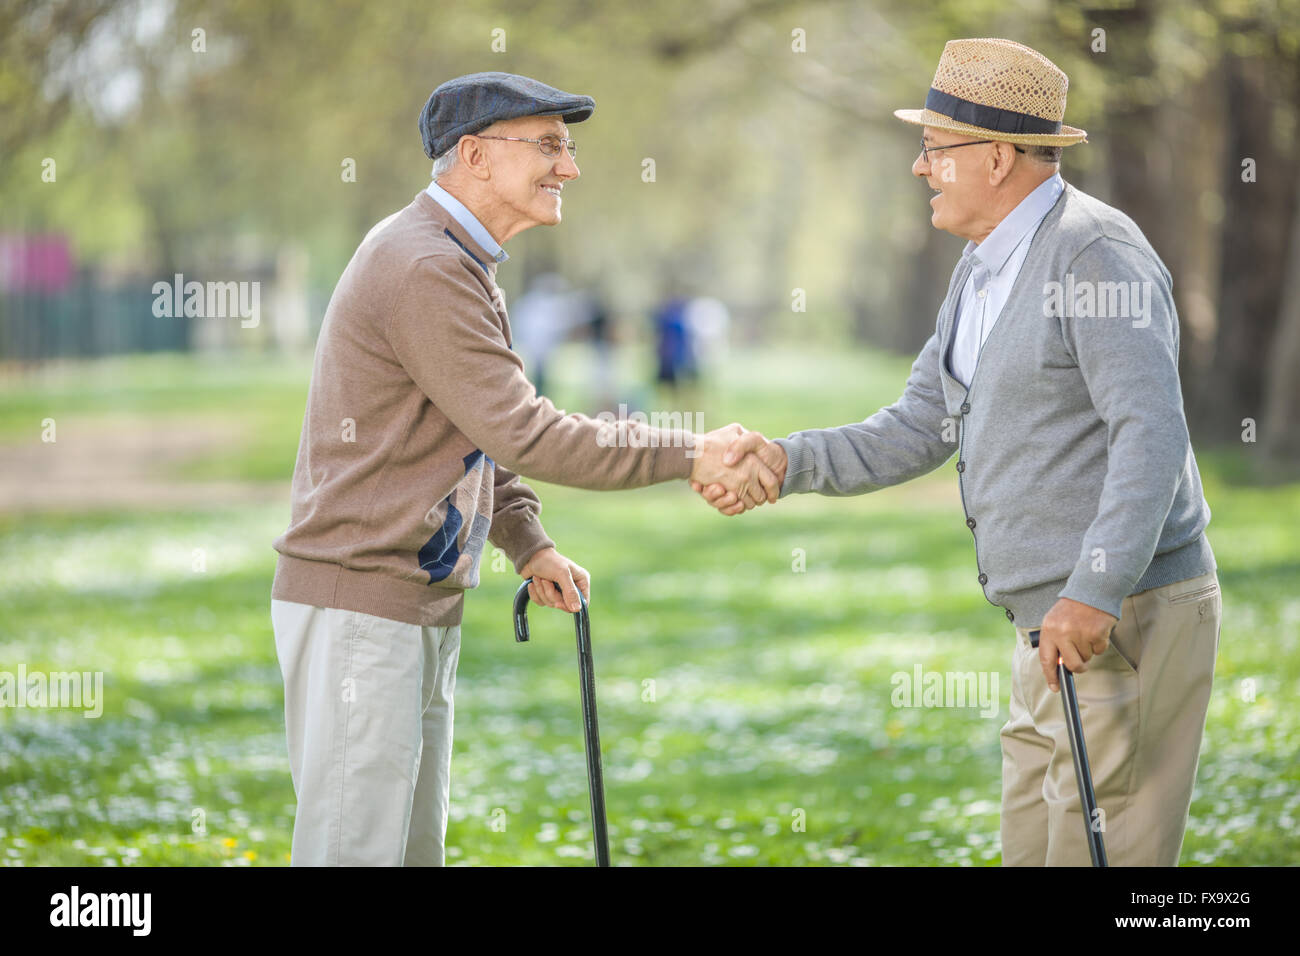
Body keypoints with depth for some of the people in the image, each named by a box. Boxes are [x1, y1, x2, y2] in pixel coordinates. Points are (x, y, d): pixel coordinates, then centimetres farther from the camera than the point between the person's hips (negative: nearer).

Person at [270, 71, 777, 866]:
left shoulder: (462, 264, 16)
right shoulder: (422, 269, -18)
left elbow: (486, 427, 24)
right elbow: (525, 435, -21)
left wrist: (529, 544, 9)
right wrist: (691, 455, -17)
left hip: (422, 610, 11)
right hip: (356, 604, -11)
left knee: (414, 843, 13)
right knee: (354, 850, -9)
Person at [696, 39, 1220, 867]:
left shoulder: (1096, 253, -15)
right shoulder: (984, 268, 16)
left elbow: (1151, 431, -23)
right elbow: (918, 432, 18)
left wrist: (1095, 593, -29)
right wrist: (787, 463, 4)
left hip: (1127, 613, -10)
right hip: (1056, 617, 10)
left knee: (1101, 847, -9)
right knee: (1031, 842, 13)